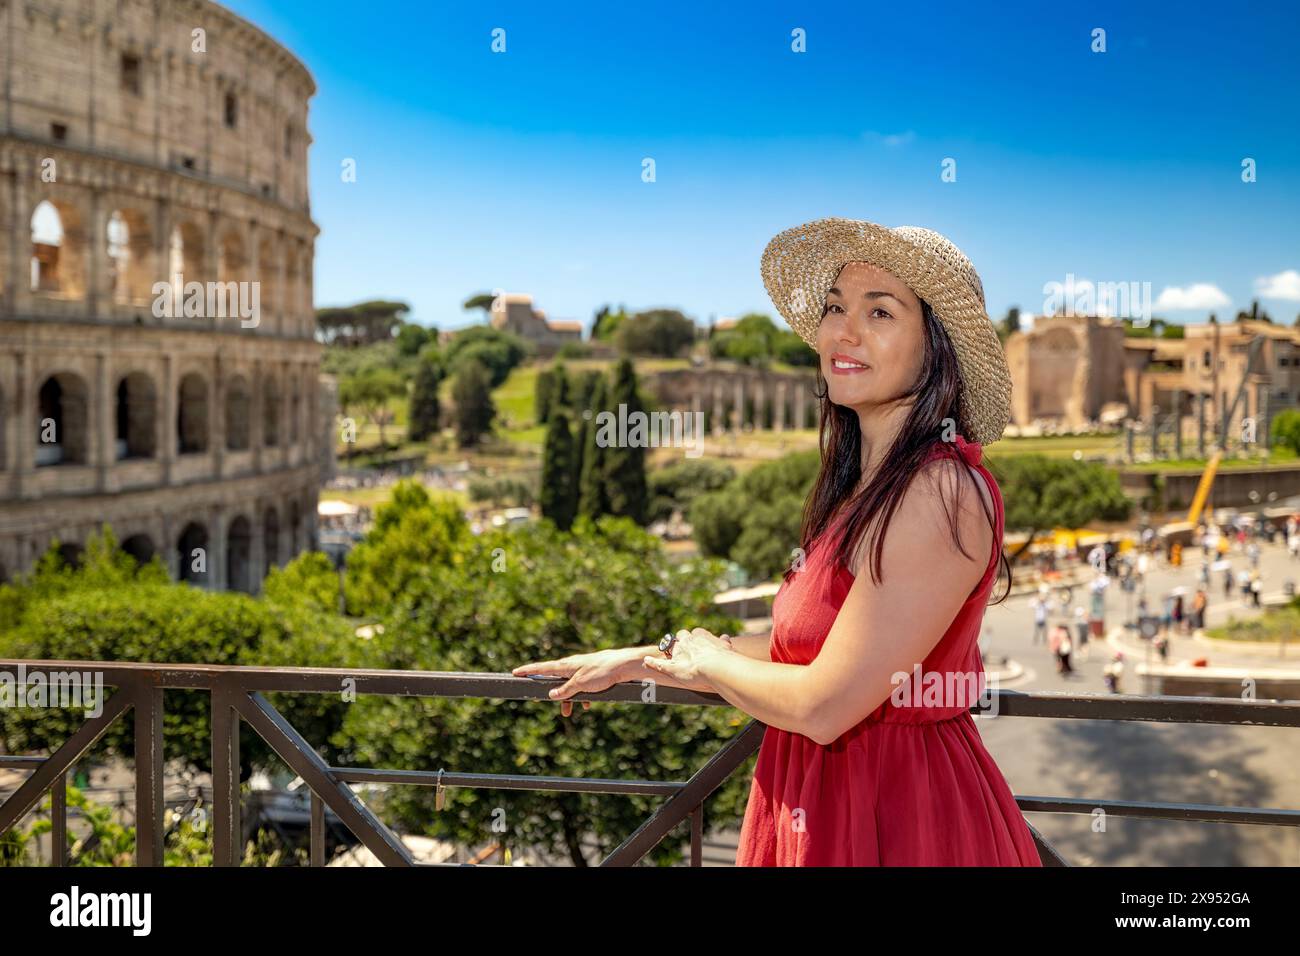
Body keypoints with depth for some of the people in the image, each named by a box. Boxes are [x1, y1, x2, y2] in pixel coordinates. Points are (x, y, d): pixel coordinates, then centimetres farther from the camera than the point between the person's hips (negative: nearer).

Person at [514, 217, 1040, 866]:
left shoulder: (940, 492, -22)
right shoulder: (866, 487, 6)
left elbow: (822, 706, -23)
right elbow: (795, 650, 11)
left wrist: (703, 661, -6)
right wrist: (636, 661, 15)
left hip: (901, 818, -8)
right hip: (822, 802, 8)